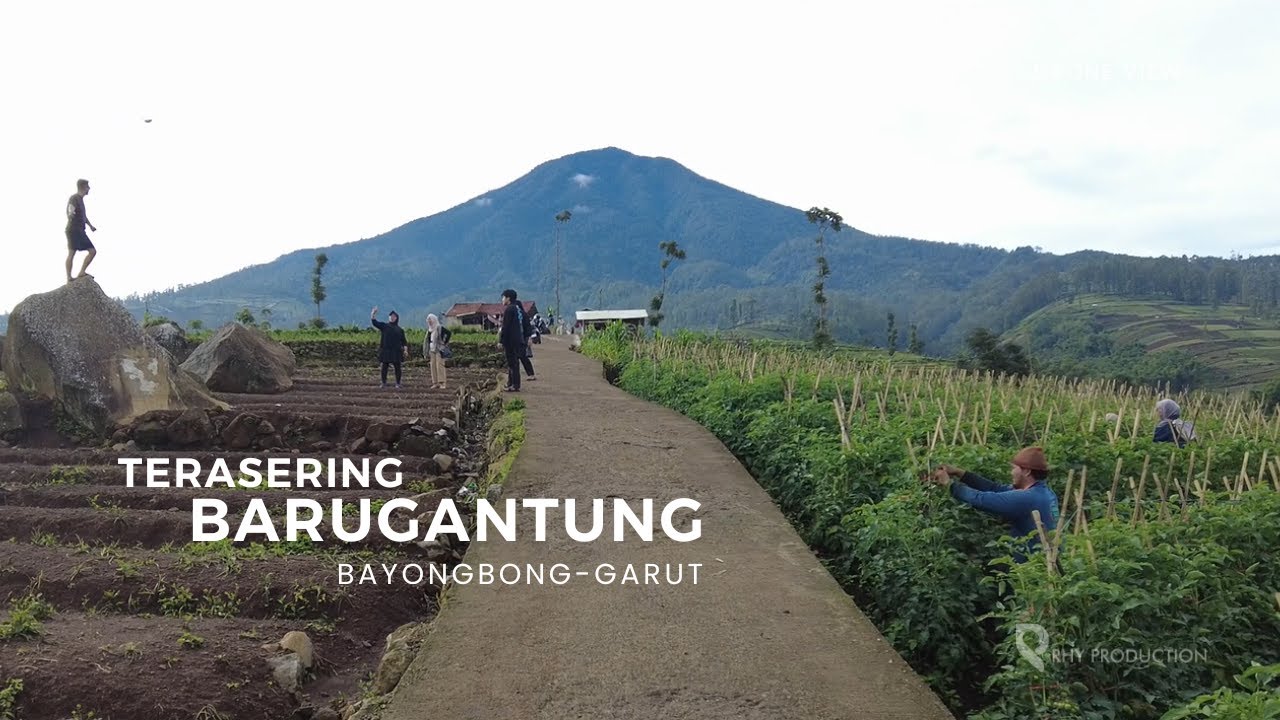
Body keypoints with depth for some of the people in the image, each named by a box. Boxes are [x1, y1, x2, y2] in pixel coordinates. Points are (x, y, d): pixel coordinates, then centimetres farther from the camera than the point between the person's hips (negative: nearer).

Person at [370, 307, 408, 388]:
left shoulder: (400, 329, 11)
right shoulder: (384, 326, 10)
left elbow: (404, 341, 10)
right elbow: (374, 322, -2)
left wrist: (405, 350, -3)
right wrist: (373, 314, -18)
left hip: (396, 351, 0)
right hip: (386, 350, 0)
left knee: (397, 367, 0)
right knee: (384, 367, 0)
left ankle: (398, 383, 6)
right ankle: (384, 383, 8)